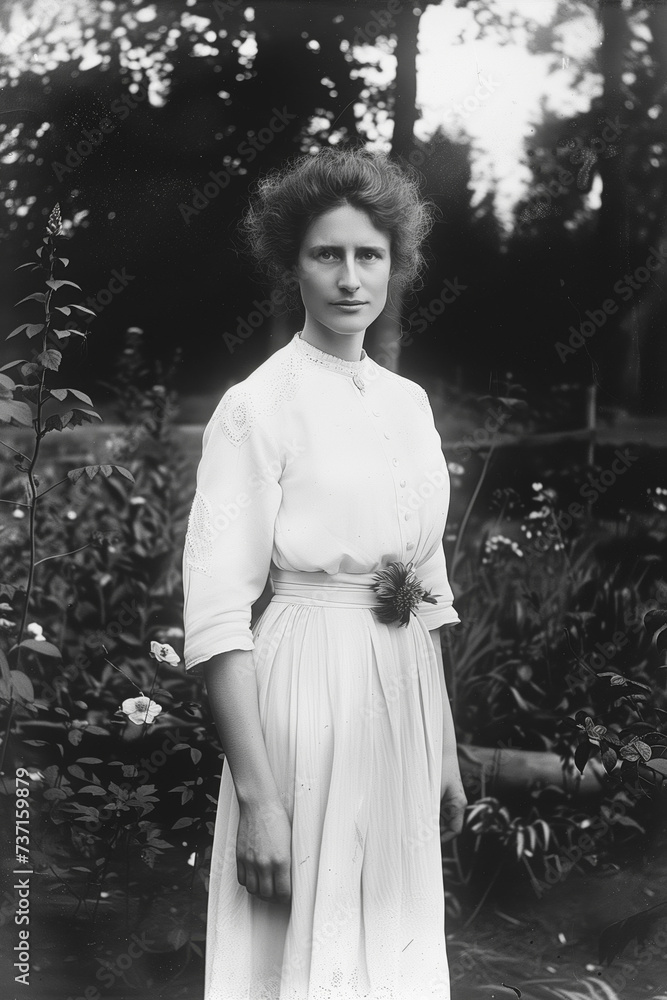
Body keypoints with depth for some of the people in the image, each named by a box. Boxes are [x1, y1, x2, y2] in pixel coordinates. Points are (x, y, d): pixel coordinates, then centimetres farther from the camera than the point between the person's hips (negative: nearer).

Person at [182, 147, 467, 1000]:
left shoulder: (409, 403, 9)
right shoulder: (257, 407, -11)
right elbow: (217, 614, -16)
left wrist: (447, 750, 14)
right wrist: (257, 795, -21)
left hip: (405, 696, 6)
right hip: (308, 687, -6)